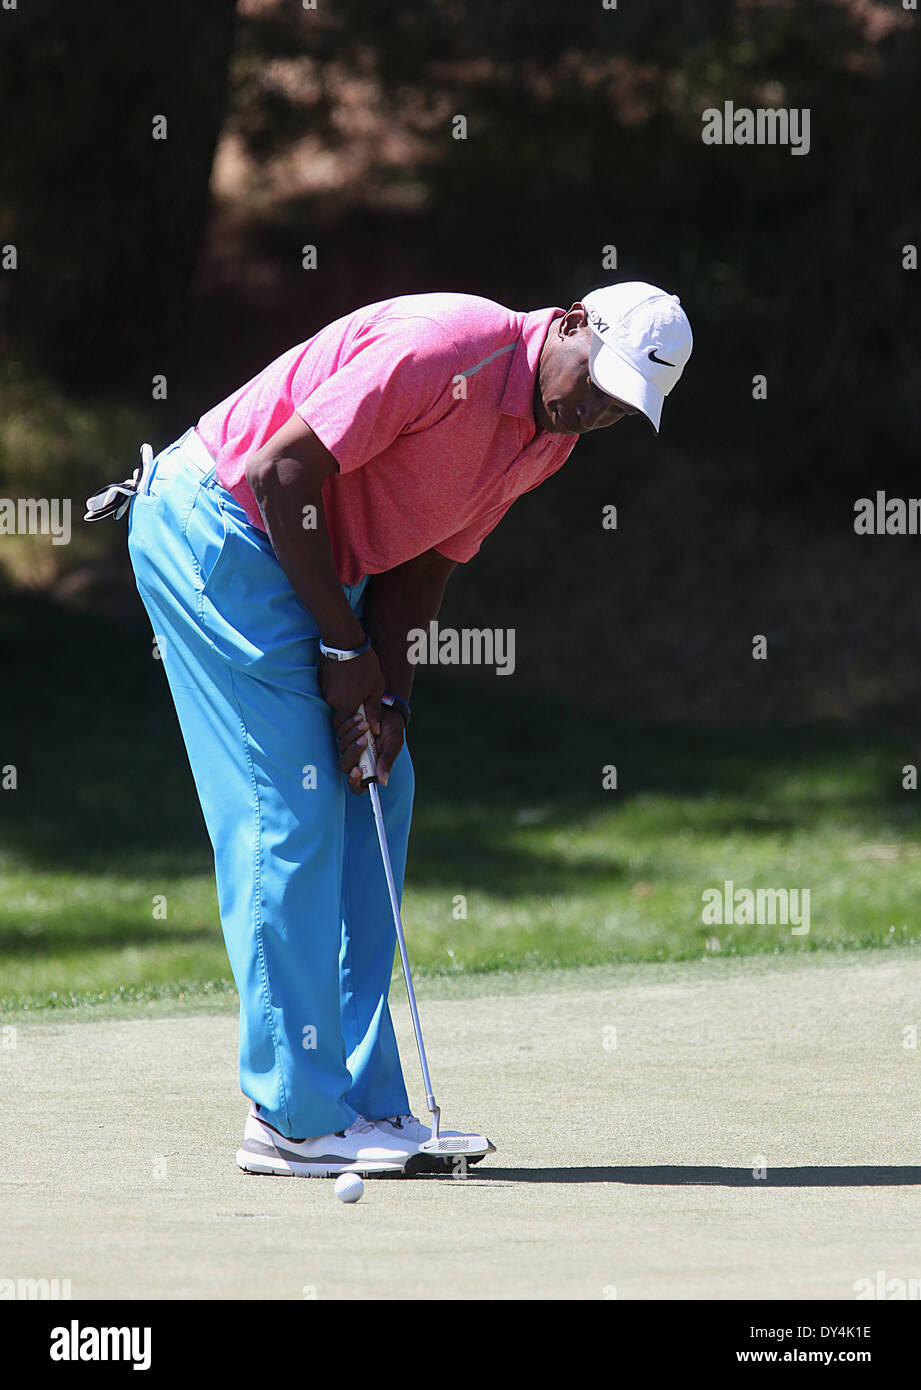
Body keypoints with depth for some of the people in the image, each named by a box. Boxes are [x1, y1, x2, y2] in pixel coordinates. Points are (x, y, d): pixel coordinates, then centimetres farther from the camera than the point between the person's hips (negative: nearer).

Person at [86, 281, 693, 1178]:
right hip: (212, 524, -10)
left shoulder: (552, 438, 3)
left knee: (375, 795, 5)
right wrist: (344, 649, -17)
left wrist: (388, 694, -7)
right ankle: (295, 1118, -10)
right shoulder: (446, 349, -25)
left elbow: (425, 562, 8)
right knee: (292, 807, -12)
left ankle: (362, 1102, 7)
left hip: (317, 564, 10)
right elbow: (285, 473, -24)